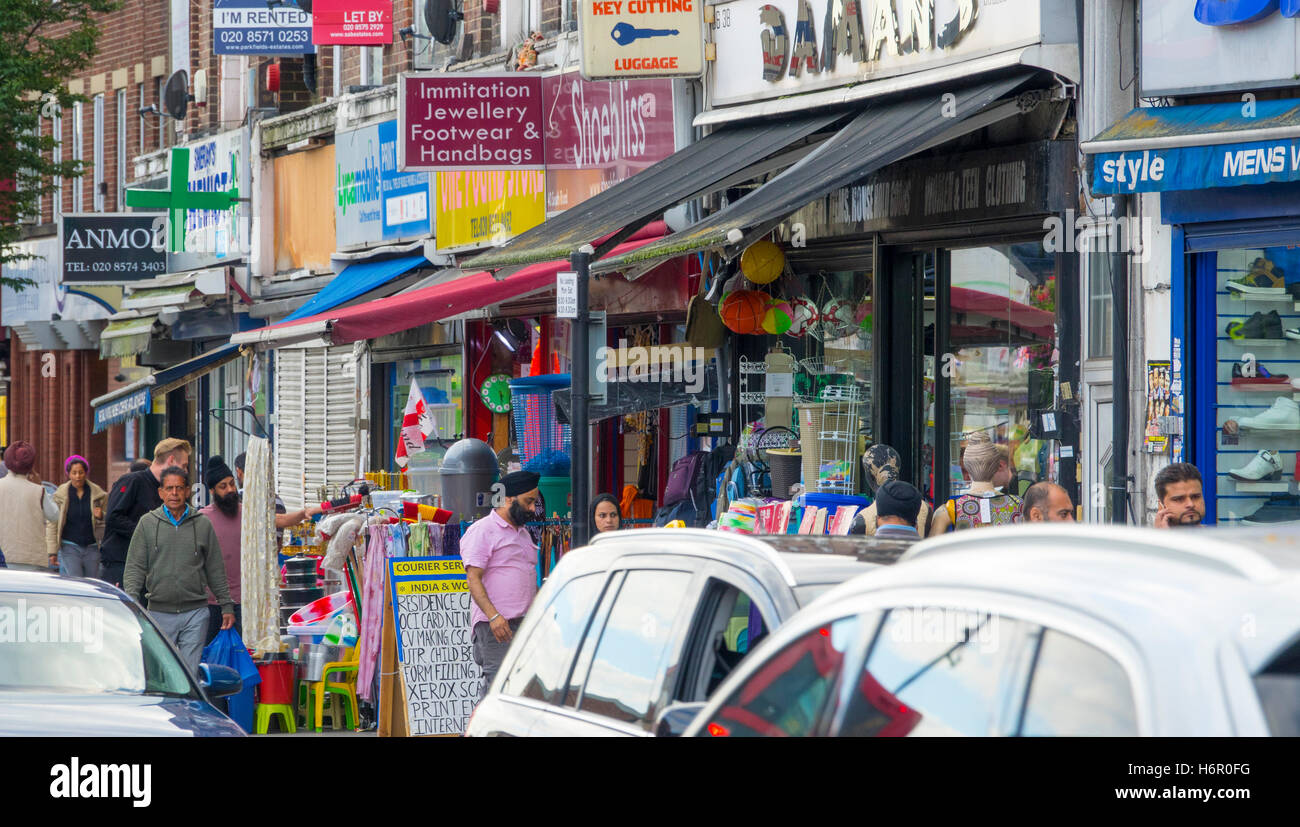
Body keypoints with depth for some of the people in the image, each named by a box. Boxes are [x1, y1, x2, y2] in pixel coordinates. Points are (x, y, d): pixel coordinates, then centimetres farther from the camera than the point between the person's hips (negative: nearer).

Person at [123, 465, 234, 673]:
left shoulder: (203, 525, 7)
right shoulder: (148, 523, 5)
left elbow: (216, 570, 12)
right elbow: (135, 568, 3)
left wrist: (227, 606, 10)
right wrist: (132, 603, -10)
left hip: (195, 612, 0)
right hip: (160, 613, 0)